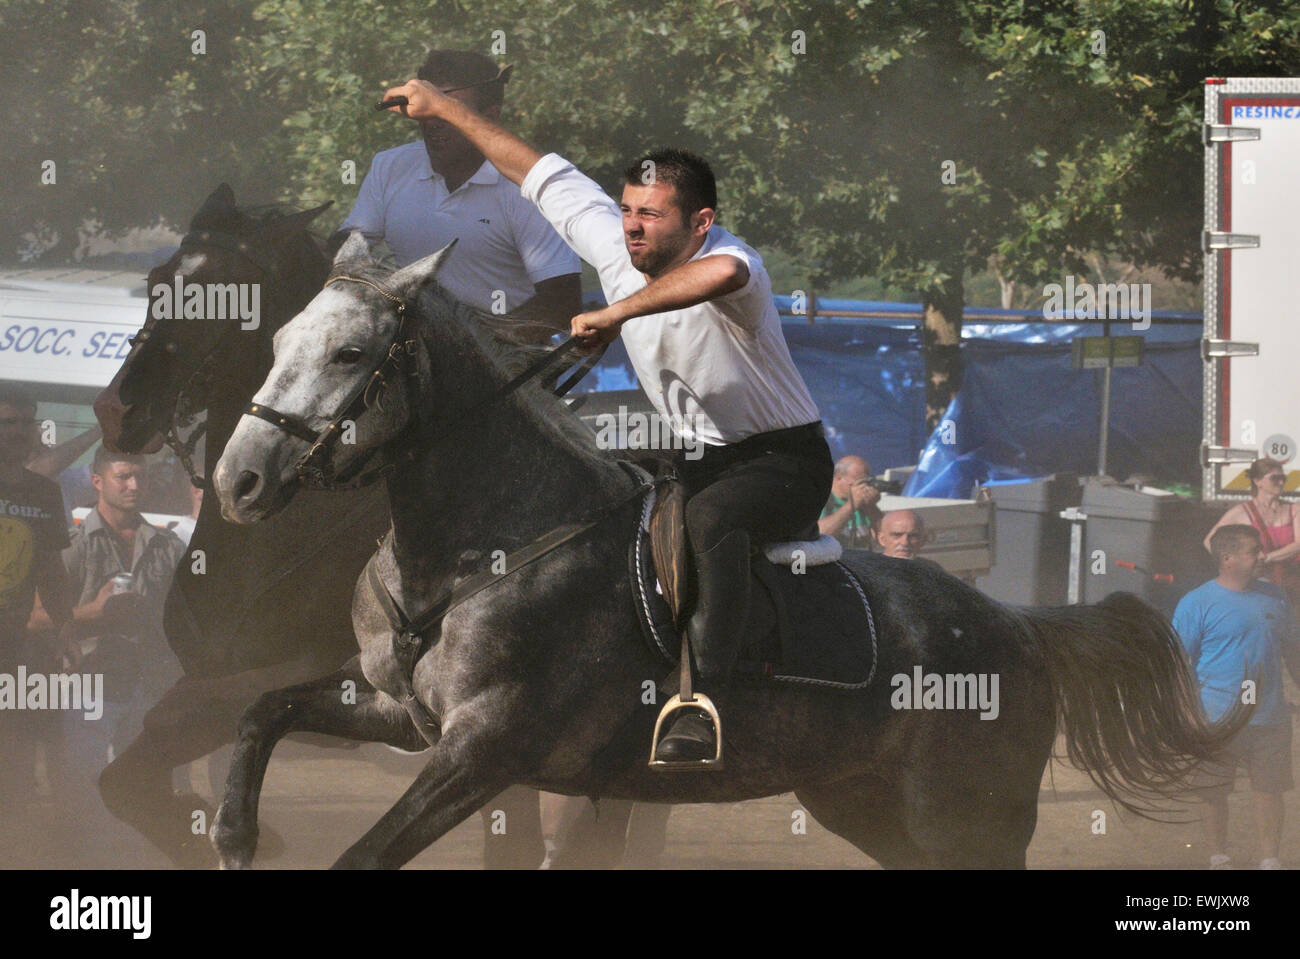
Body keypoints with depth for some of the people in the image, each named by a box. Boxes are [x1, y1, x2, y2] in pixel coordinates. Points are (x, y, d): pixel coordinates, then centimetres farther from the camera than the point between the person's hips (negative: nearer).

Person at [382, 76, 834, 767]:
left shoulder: (729, 260, -26)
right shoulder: (615, 245, -4)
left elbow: (721, 272, -53)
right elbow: (543, 174, 8)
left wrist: (615, 314, -45)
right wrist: (445, 109, 15)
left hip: (782, 460, -8)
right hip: (694, 457, 8)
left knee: (709, 516, -38)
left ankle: (702, 710, -50)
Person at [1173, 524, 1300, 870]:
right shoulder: (1197, 604, -7)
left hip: (1269, 718, 4)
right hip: (1217, 722, -4)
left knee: (1269, 790, 5)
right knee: (1214, 795, 7)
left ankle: (1269, 861, 16)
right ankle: (1218, 859, 23)